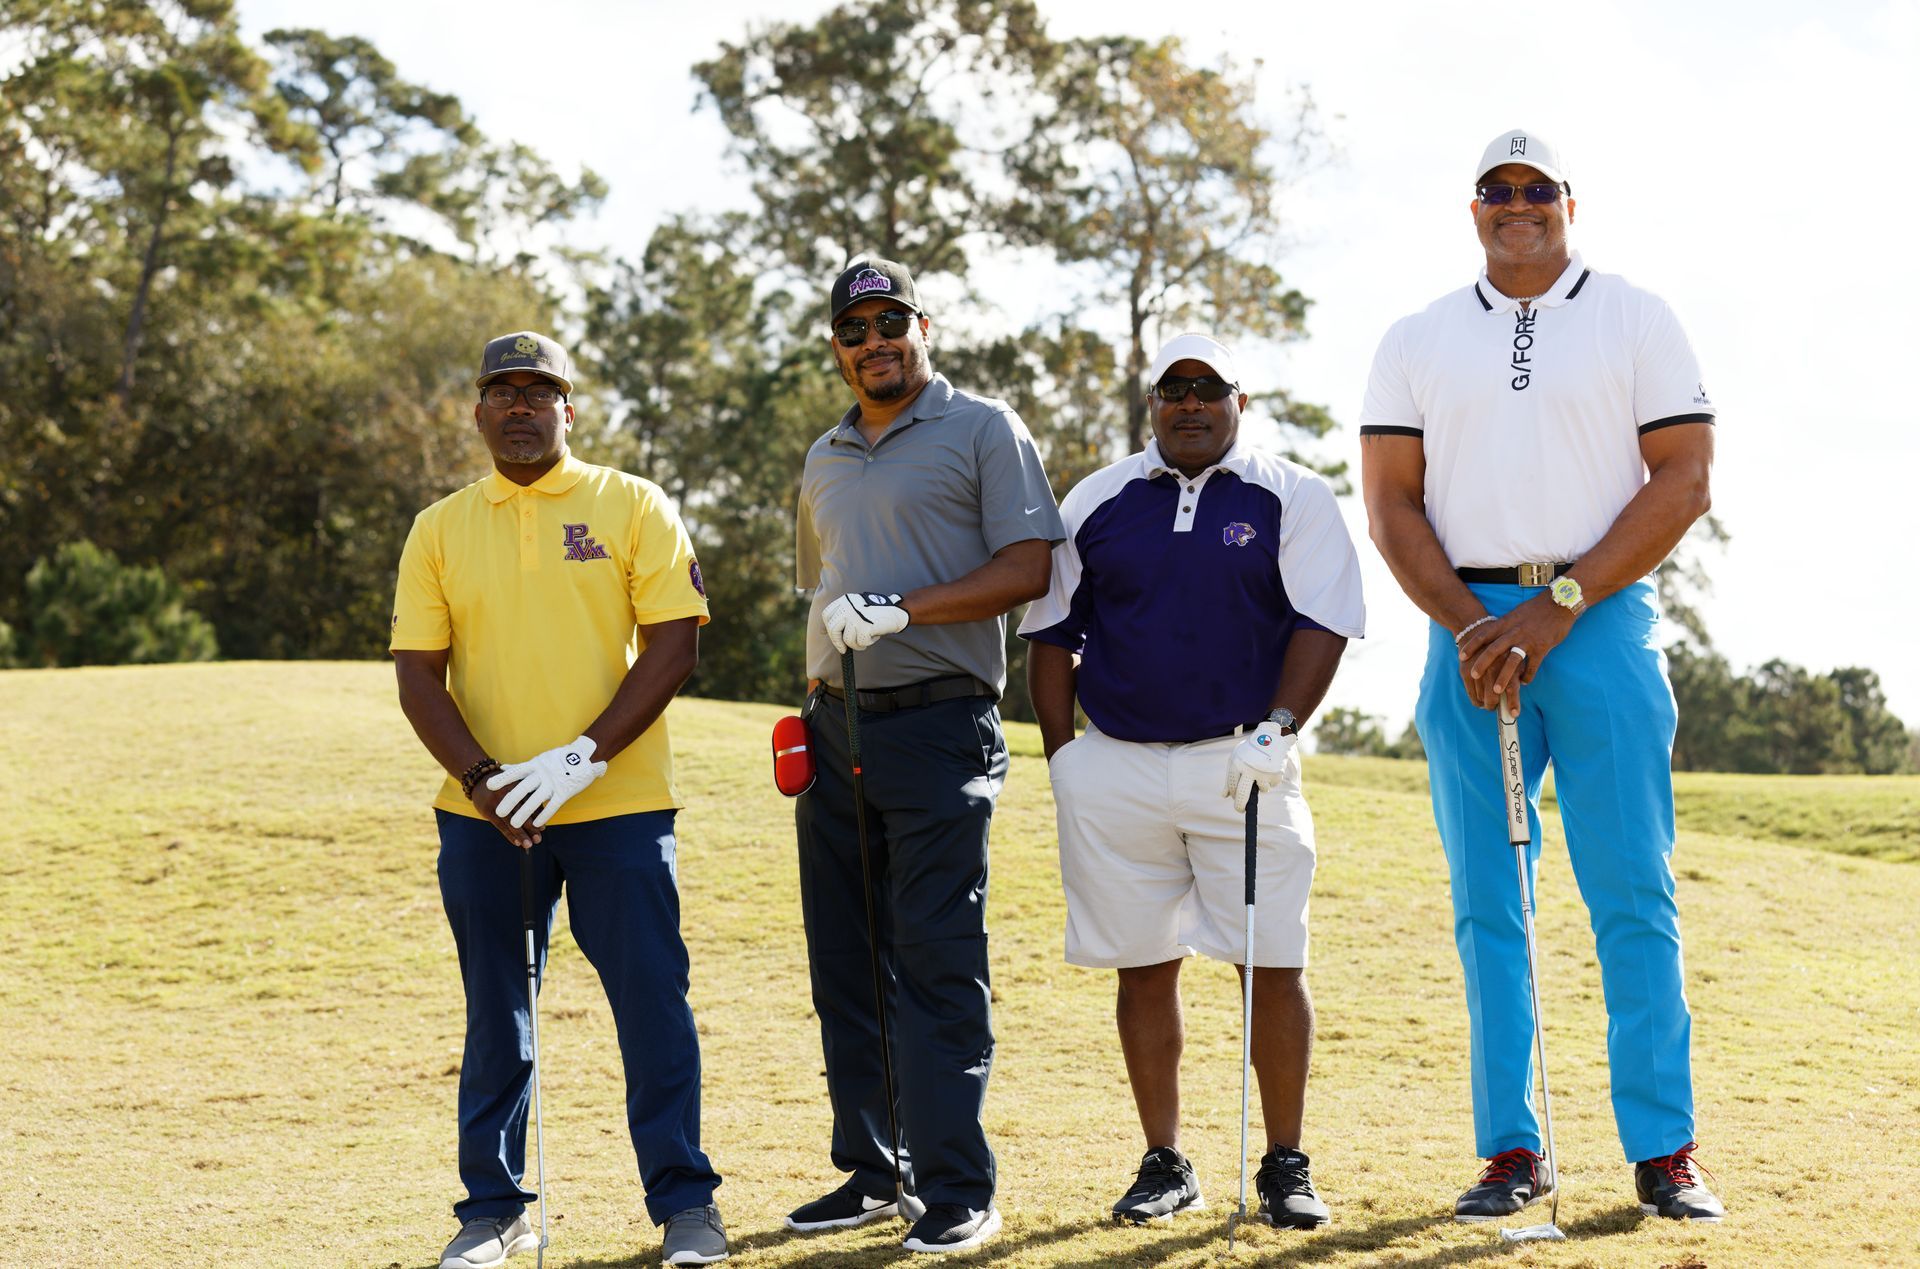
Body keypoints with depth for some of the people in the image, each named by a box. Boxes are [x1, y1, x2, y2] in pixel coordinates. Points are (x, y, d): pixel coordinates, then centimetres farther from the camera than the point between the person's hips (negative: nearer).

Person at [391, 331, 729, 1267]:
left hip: (620, 805, -2)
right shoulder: (440, 530, 9)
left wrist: (584, 757, -14)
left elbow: (675, 644, -5)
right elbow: (418, 672, 4)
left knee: (652, 1002, -1)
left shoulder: (633, 507, 2)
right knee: (495, 1015, 9)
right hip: (485, 818, 2)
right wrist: (481, 776, -12)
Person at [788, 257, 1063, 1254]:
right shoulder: (824, 461, 20)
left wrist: (903, 609, -19)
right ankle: (870, 1172, 16)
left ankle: (958, 1192, -6)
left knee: (939, 965, -9)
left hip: (939, 724, -7)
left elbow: (1028, 568, -10)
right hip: (837, 728, 7)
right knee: (844, 965, 7)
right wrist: (812, 699, 15)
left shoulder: (981, 430, 0)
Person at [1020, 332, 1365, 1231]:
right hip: (1118, 768, 2)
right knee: (1144, 968, 5)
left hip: (1243, 766, -2)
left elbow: (1322, 621, -2)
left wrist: (1277, 728, -16)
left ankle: (1285, 1166, 7)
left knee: (1273, 965, -5)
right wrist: (1062, 752, 5)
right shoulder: (1096, 501, 11)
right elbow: (1052, 630, 13)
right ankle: (1164, 1165, 15)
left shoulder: (1291, 497, 4)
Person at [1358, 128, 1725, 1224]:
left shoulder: (1638, 320, 7)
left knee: (1635, 896, -5)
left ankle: (1665, 1151, -1)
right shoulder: (1417, 342, 14)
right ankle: (1512, 1152, 6)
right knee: (1488, 905, 1)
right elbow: (1393, 502, 8)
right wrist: (1468, 624, -8)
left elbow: (1684, 483, -1)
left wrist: (1556, 607, -10)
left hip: (1605, 620, -2)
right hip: (1468, 628, 2)